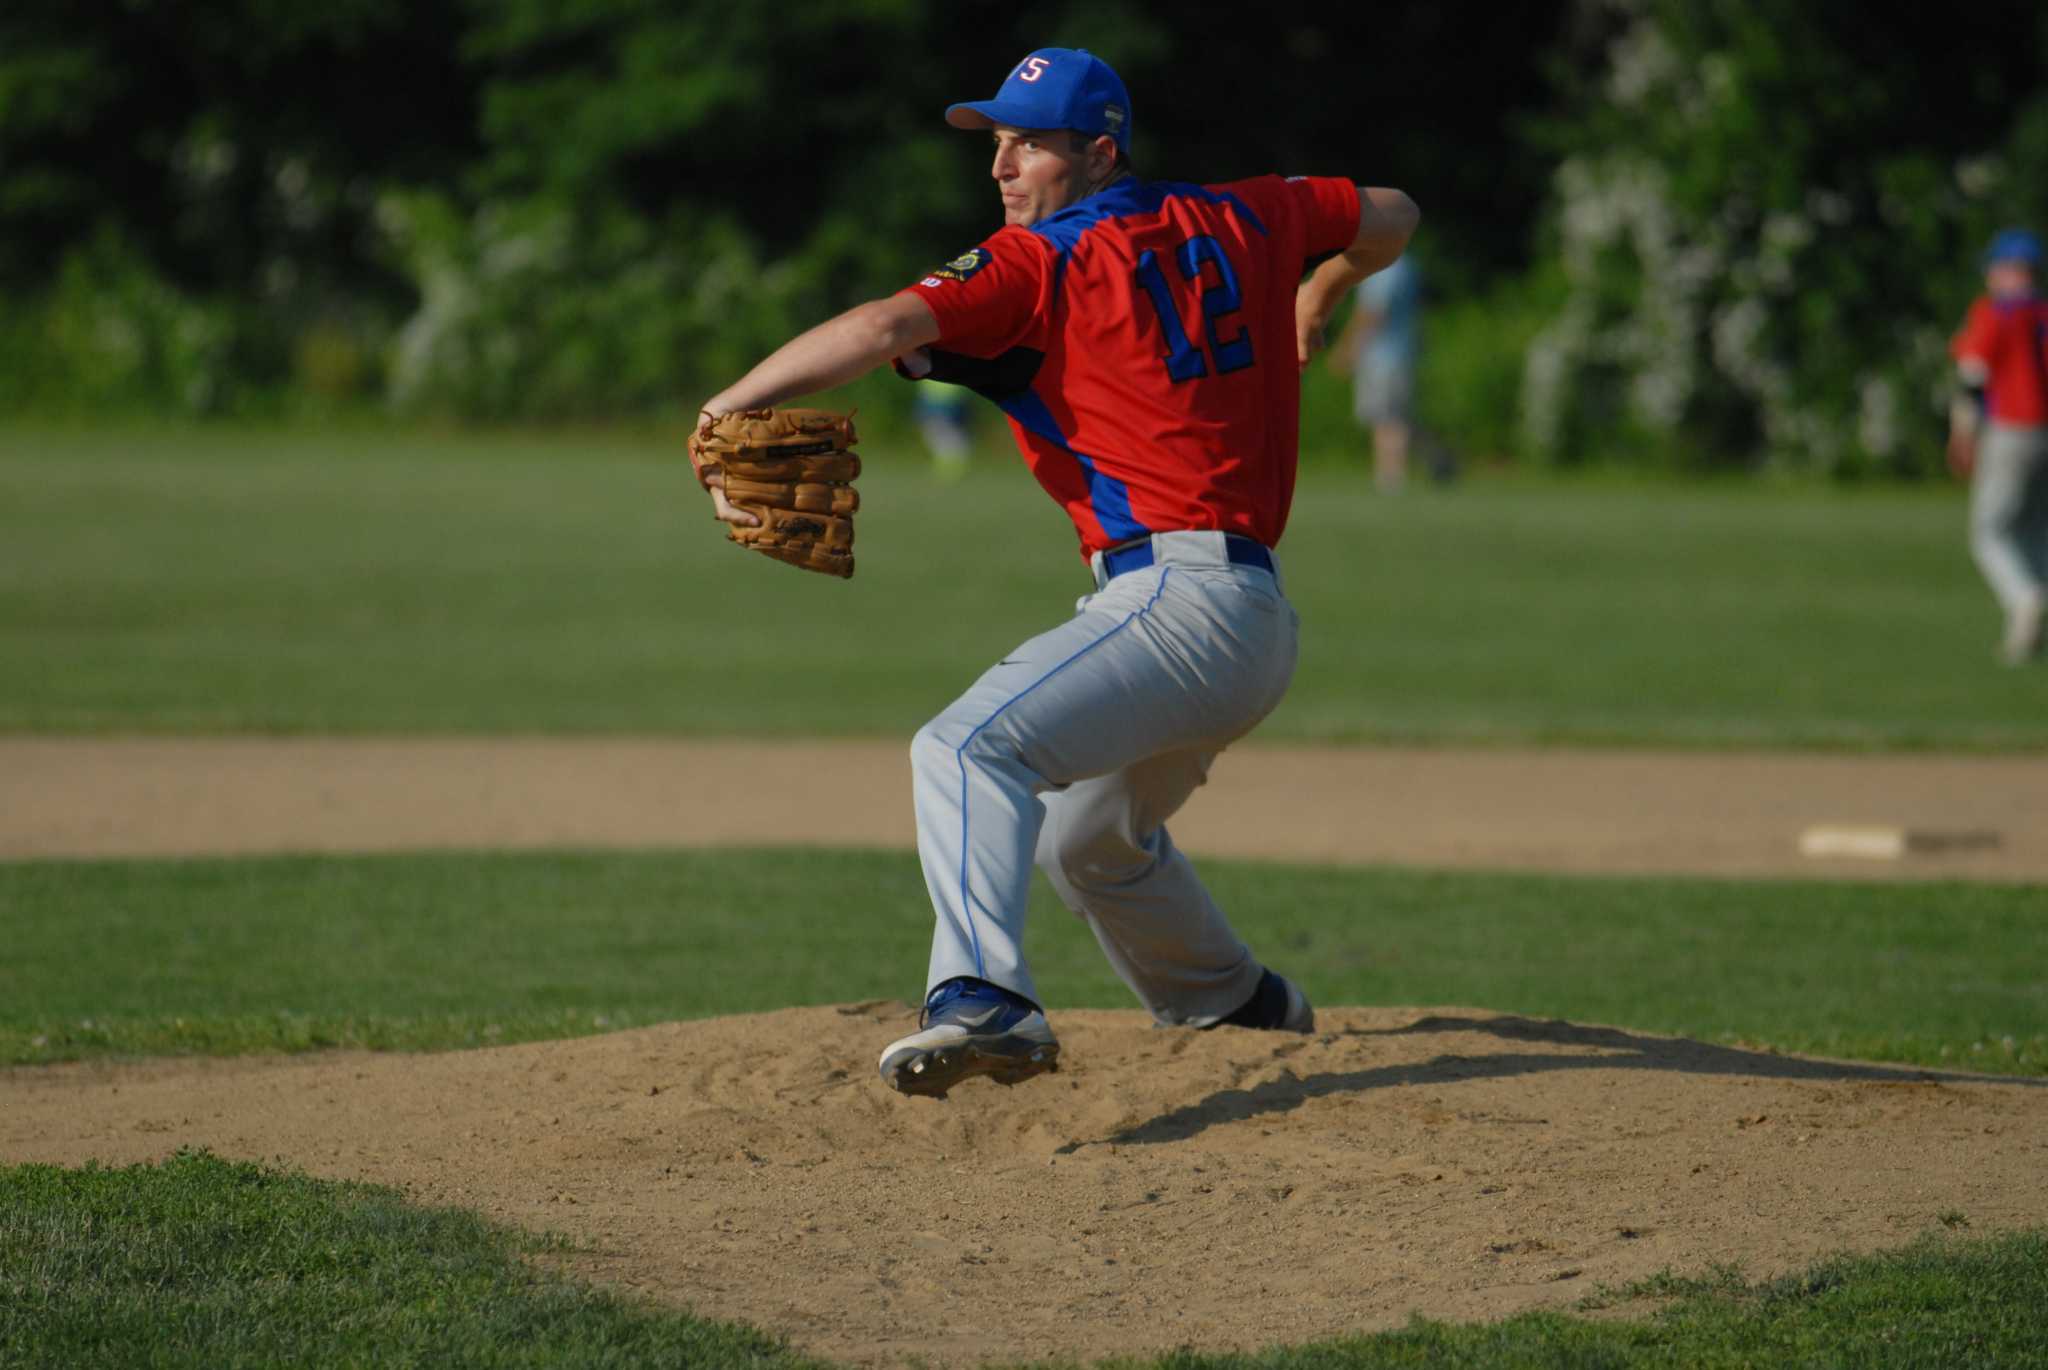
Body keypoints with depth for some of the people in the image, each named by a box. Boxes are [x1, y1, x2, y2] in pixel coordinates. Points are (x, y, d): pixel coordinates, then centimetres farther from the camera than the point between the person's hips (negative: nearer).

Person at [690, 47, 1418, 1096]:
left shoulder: (1044, 263, -6)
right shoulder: (1235, 223, 16)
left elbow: (888, 325, -21)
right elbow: (1389, 218, 32)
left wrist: (726, 407, -24)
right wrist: (1313, 304, 49)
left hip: (1176, 600, -10)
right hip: (1261, 617, 10)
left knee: (970, 747, -27)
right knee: (1089, 838, 31)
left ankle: (987, 1000, -46)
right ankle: (1233, 1005, 47)